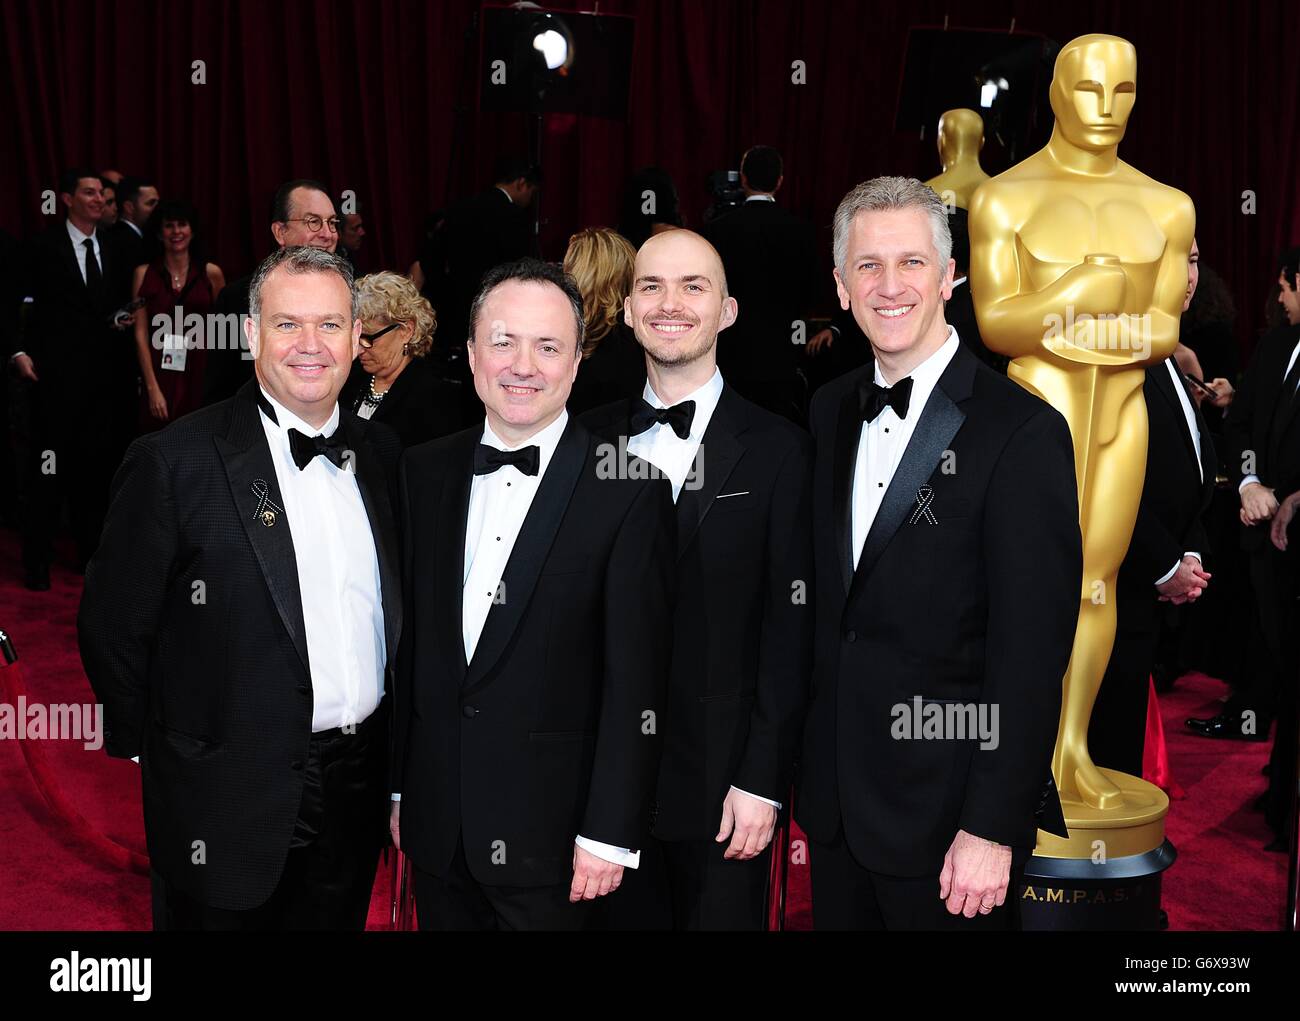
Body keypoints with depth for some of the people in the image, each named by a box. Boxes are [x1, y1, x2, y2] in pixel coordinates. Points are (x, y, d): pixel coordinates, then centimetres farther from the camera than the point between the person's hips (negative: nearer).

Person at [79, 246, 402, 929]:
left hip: (356, 790, 5)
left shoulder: (382, 455, 5)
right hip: (230, 801, -5)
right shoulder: (174, 461, -13)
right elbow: (112, 626, -8)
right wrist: (148, 747, -1)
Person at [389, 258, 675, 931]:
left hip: (548, 831, -4)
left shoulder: (630, 491, -11)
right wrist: (398, 786, 10)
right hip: (435, 823, 4)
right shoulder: (424, 473, 4)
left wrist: (610, 833, -12)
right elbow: (408, 641, 9)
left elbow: (636, 681, -11)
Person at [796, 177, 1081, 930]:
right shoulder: (830, 413, 5)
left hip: (944, 815, -5)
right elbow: (828, 603, 9)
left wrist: (993, 829, -16)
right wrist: (812, 791, 9)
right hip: (835, 805, 6)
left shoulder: (1023, 431, -15)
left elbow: (1032, 655, -16)